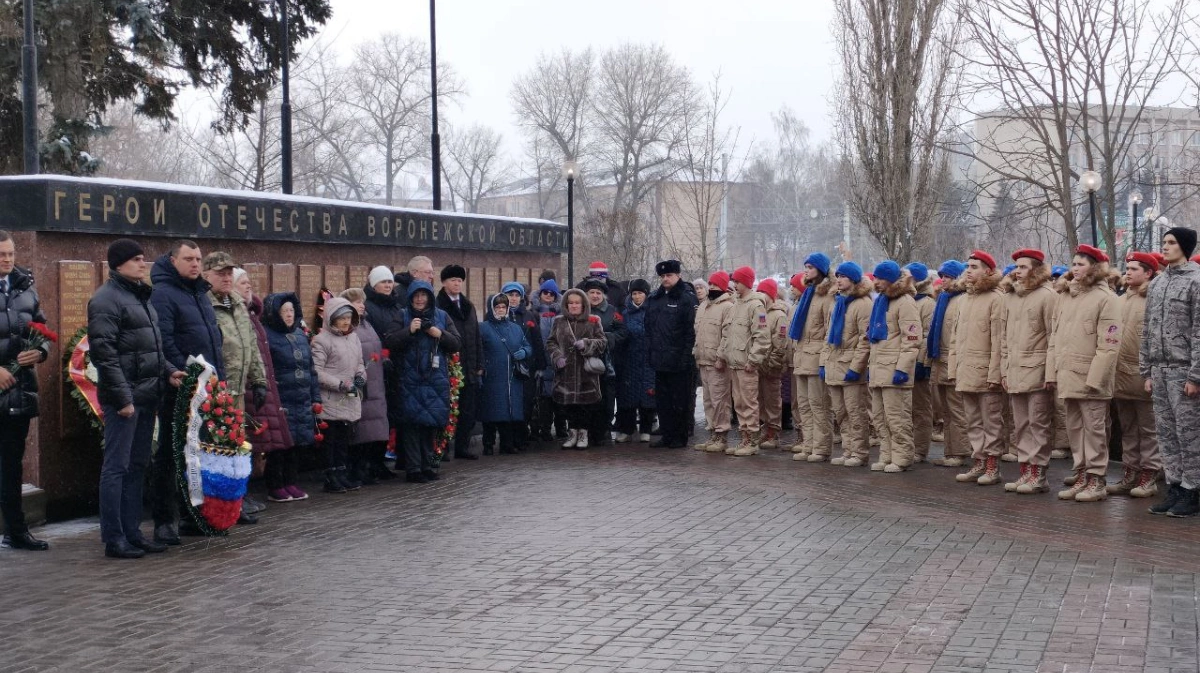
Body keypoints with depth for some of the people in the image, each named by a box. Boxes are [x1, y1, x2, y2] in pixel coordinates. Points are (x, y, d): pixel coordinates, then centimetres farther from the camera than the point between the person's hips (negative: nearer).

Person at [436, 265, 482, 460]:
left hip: (469, 369, 6)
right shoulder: (438, 306, -5)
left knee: (469, 410, 8)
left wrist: (479, 364, 12)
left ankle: (462, 447, 17)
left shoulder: (468, 306, 17)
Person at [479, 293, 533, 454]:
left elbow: (528, 346, 20)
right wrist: (481, 368, -17)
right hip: (492, 379, -4)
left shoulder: (516, 328, 18)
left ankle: (508, 444, 11)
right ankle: (488, 445, 6)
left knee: (513, 411, 2)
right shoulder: (483, 328, 2)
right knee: (492, 413, -3)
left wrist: (524, 352, -1)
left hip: (513, 379, 4)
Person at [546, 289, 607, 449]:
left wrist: (586, 344, -14)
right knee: (567, 403, 4)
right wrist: (557, 356, -6)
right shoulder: (559, 322, 12)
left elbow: (603, 342, 2)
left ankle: (583, 433, 15)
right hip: (565, 371, 1)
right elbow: (550, 343, 11)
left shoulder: (593, 322, 7)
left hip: (586, 371, -1)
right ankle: (572, 432, 17)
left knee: (586, 401, 0)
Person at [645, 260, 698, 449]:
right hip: (660, 360, 7)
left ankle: (680, 437, 8)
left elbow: (692, 329, -12)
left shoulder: (686, 298, -7)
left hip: (679, 361, -7)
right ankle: (667, 436, 18)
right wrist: (652, 351, 9)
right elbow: (649, 327, 18)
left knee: (680, 400, 0)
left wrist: (686, 355, -17)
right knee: (662, 399, 10)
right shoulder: (654, 298, 14)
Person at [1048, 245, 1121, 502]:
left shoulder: (1105, 298, -7)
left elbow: (1109, 344, -13)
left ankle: (1097, 480, 6)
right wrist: (1051, 372, 9)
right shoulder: (1066, 297, 15)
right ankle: (1082, 476, 19)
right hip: (1068, 377, 7)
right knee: (1074, 428, 11)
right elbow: (1055, 338, 16)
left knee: (1093, 429, -2)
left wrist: (1094, 378, -19)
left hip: (1091, 378, -7)